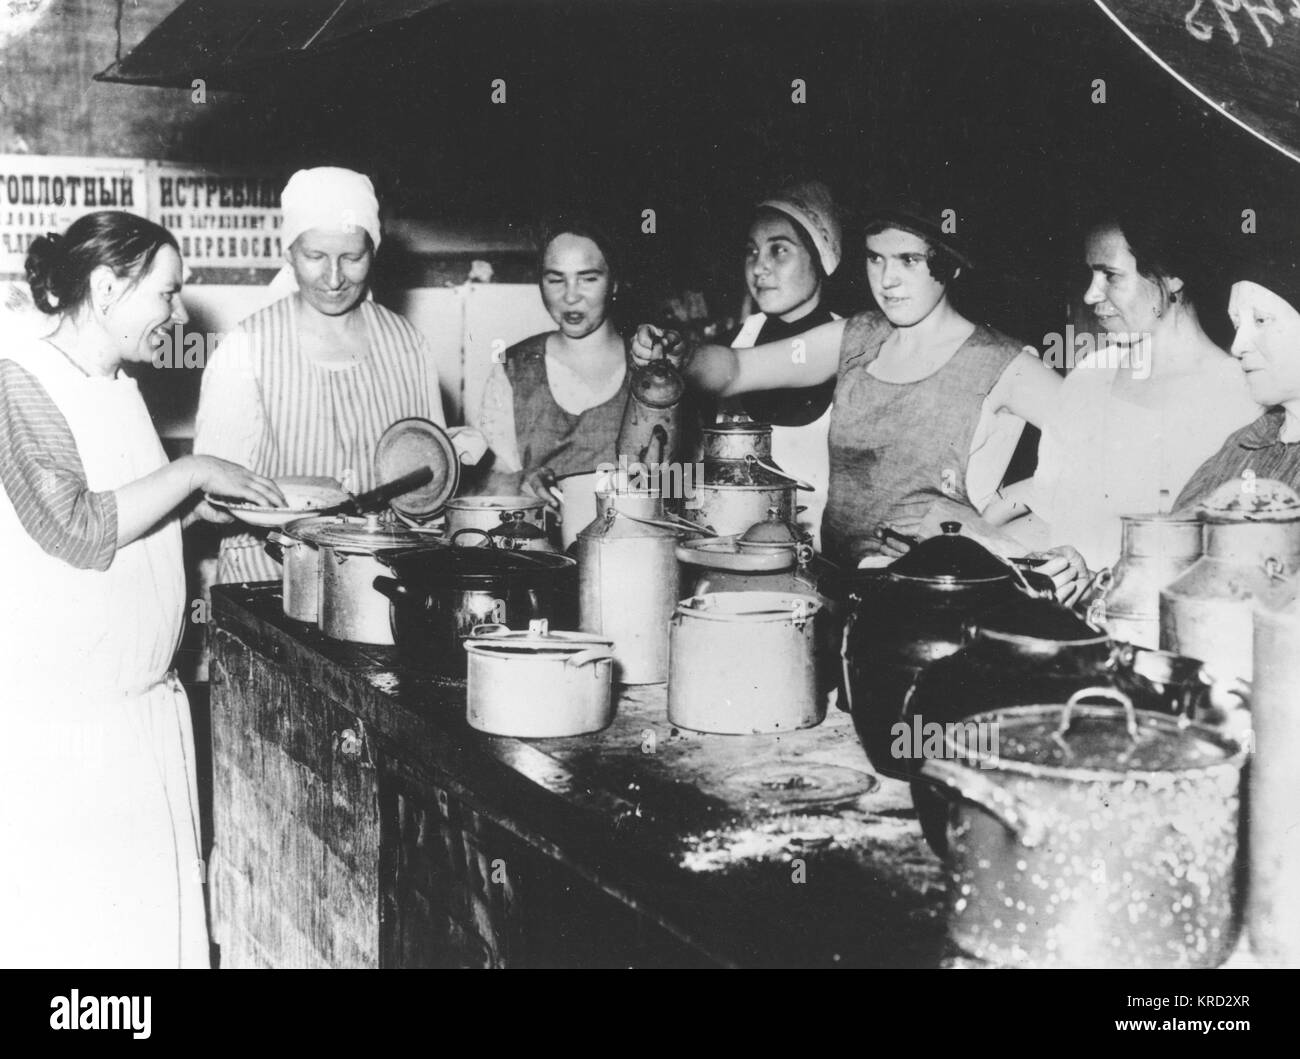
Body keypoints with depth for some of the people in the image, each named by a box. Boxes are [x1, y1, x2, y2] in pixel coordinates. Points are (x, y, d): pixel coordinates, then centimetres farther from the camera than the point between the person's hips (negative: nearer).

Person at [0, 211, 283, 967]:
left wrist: (218, 504, 7)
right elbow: (75, 530, -22)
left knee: (157, 911, 10)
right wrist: (190, 473, -15)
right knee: (67, 927, 1)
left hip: (145, 701, 8)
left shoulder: (119, 386, 12)